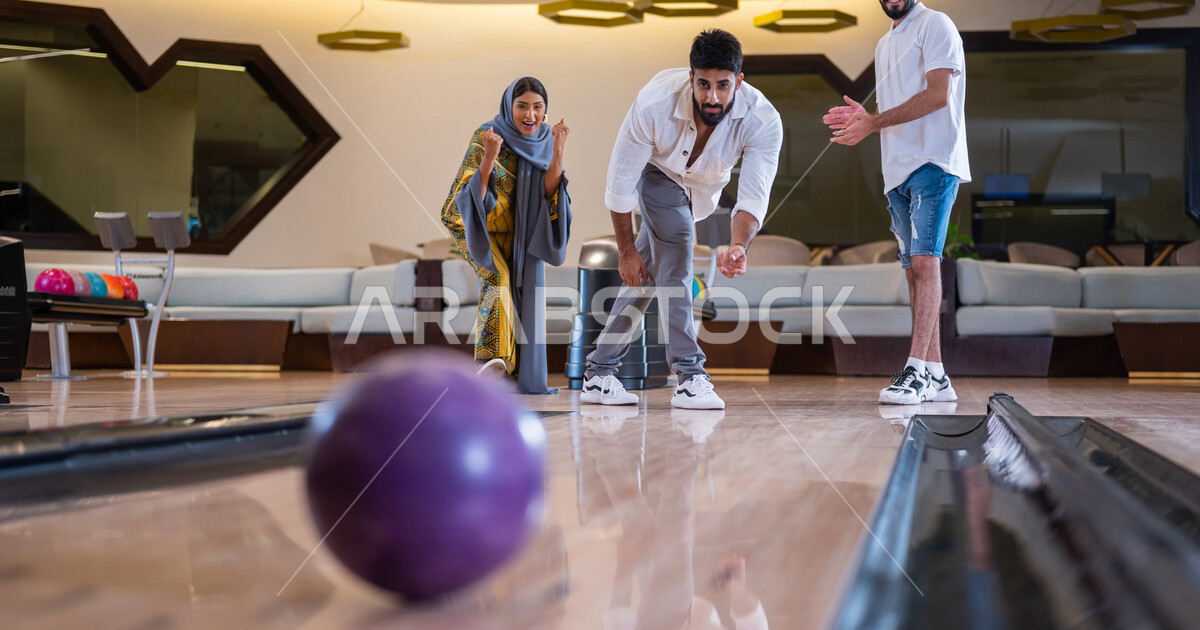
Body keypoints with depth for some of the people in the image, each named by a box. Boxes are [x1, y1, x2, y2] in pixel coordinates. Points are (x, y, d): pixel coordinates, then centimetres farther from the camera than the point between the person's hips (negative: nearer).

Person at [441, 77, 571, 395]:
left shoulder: (545, 139, -7)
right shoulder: (485, 136, -19)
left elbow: (549, 191, -14)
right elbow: (474, 192, -23)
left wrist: (558, 152, -28)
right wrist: (489, 156, -38)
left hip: (523, 231, 5)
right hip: (484, 228, -5)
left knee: (528, 293, -3)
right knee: (497, 276, -31)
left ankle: (528, 376, 5)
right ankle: (491, 356, -39)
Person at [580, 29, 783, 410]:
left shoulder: (763, 121, -36)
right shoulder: (655, 103, -39)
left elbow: (753, 196, -41)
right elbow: (621, 182, -27)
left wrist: (738, 246, -61)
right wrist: (626, 250, -20)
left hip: (703, 186, 3)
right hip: (657, 171, -3)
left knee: (646, 274, 7)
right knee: (675, 250, -25)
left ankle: (598, 374, 16)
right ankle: (689, 375, -25)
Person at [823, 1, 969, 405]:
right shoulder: (885, 44, 24)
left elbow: (938, 94, -13)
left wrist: (874, 122, -13)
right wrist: (864, 119, 6)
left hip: (934, 162, -8)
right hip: (898, 170, 8)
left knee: (924, 259, -18)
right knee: (914, 268, 4)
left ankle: (917, 368, -23)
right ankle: (935, 377, 5)